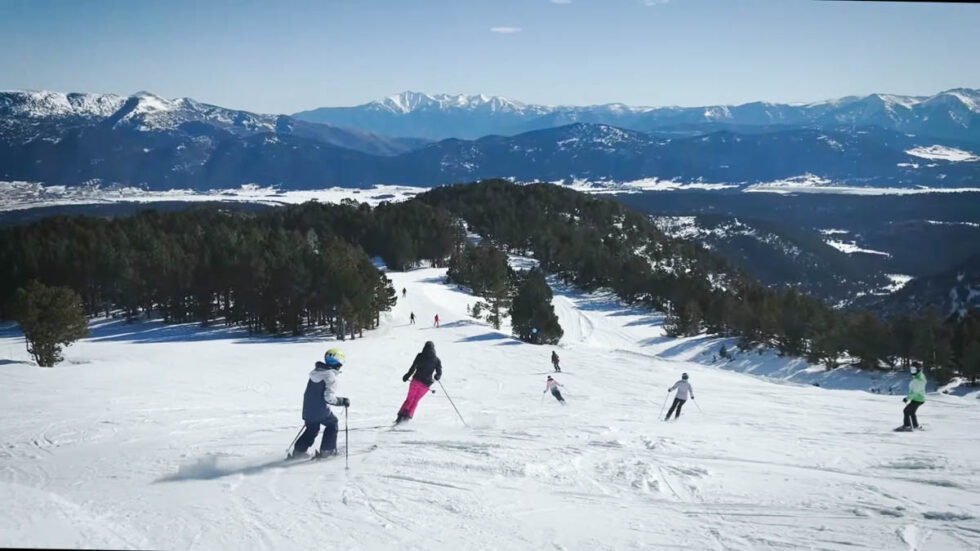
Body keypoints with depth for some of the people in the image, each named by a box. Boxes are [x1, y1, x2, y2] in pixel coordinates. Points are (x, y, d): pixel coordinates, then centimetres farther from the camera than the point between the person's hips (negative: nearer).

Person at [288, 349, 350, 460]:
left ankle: (298, 450, 16)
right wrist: (342, 401, -10)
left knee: (312, 429, 23)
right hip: (320, 410, -7)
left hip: (308, 409, 7)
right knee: (332, 424, 17)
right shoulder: (331, 376, -17)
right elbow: (329, 397, -23)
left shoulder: (316, 372, 9)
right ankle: (327, 450, 15)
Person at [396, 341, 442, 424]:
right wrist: (436, 377, 21)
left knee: (410, 399, 12)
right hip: (426, 383, 1)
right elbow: (439, 373, 0)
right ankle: (407, 416, 1)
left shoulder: (420, 356, 0)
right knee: (415, 400, 15)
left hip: (416, 380, -1)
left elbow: (413, 368, -4)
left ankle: (401, 415, -2)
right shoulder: (436, 360, 3)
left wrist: (407, 376, 9)